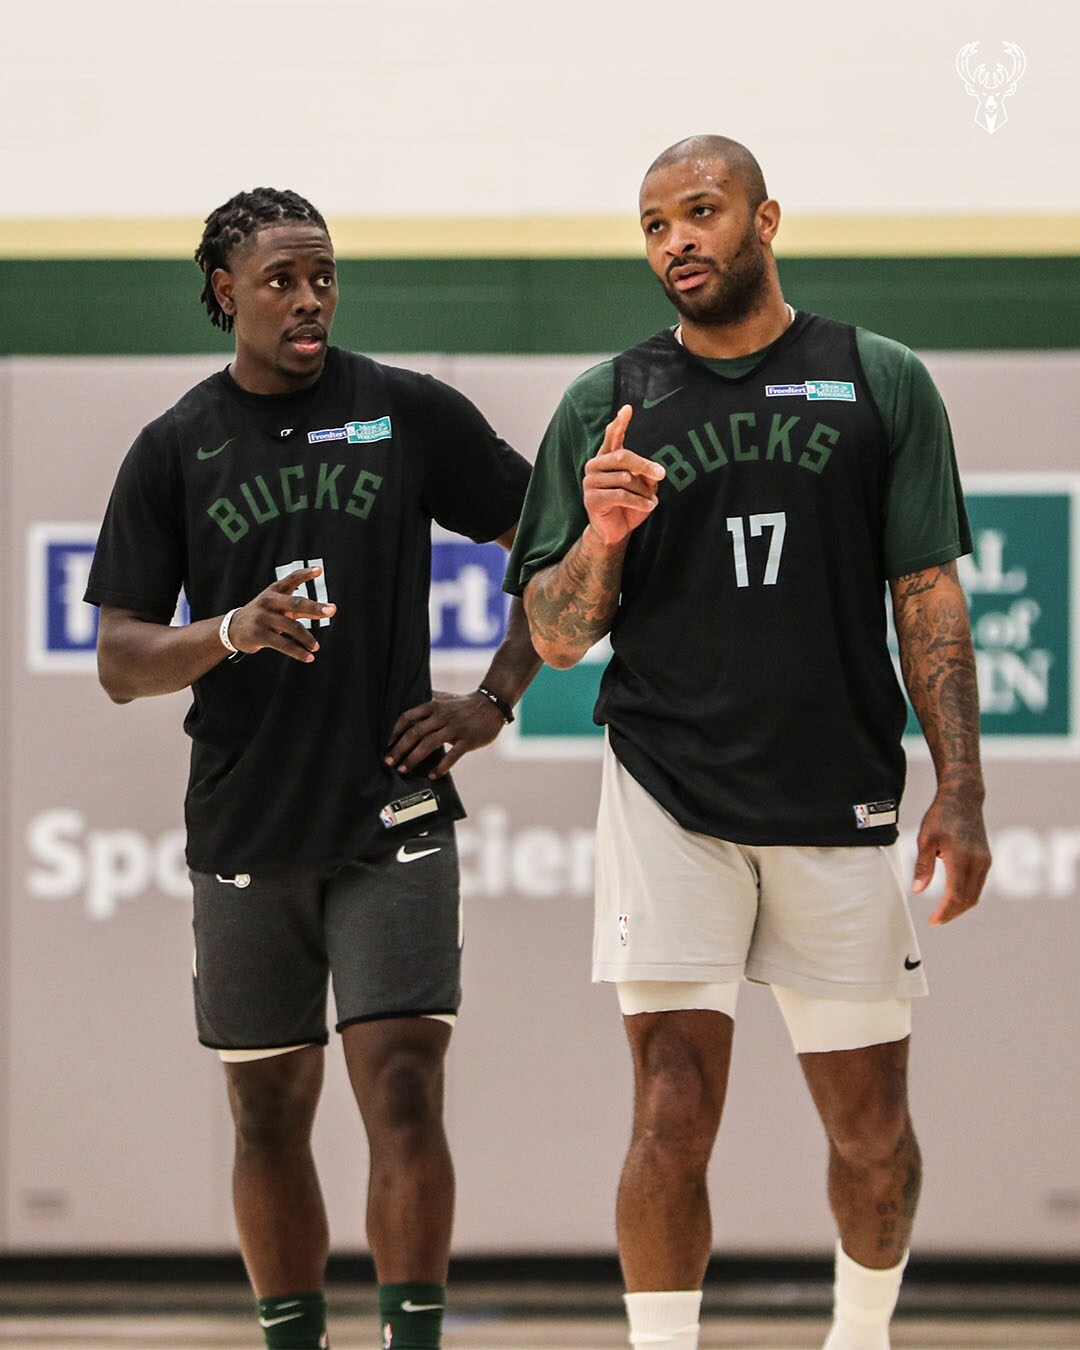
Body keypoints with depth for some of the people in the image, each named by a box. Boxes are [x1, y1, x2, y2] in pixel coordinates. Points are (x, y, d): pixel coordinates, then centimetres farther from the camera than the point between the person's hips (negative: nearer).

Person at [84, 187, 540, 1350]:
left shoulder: (411, 413, 3)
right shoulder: (176, 449, 5)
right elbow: (120, 662, 1)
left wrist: (496, 699, 3)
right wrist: (236, 631, -17)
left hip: (392, 819, -2)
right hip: (244, 831, 2)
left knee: (404, 1098, -11)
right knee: (268, 1118, 9)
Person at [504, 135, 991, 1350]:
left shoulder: (881, 384, 4)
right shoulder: (606, 406, 4)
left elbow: (929, 599, 4)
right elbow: (556, 637, 5)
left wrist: (961, 793, -3)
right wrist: (600, 538, -16)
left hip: (838, 802, 1)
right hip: (669, 799, -1)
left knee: (871, 1131, 8)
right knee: (672, 1125, -11)